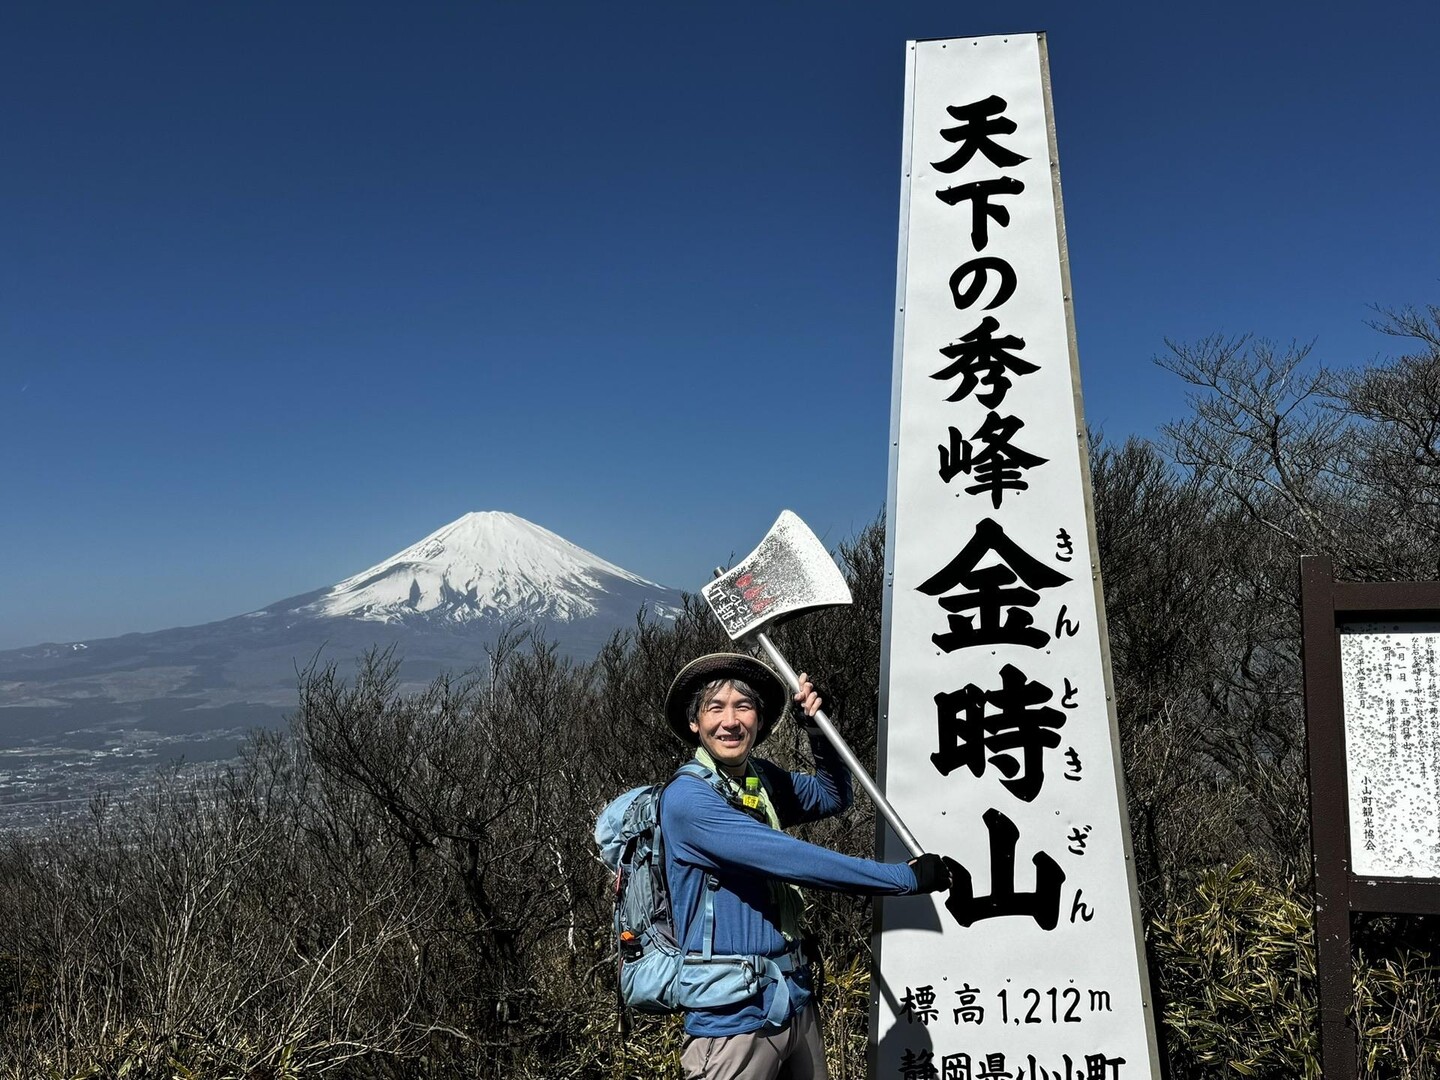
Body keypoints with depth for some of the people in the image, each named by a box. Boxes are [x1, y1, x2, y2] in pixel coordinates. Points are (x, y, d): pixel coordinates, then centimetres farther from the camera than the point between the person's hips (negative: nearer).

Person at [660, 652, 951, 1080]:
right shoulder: (686, 798, -19)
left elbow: (834, 795, 22)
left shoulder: (764, 780, 6)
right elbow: (790, 860, -23)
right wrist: (907, 877, -17)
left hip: (796, 1001, 7)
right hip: (733, 1016, -7)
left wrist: (818, 728, 3)